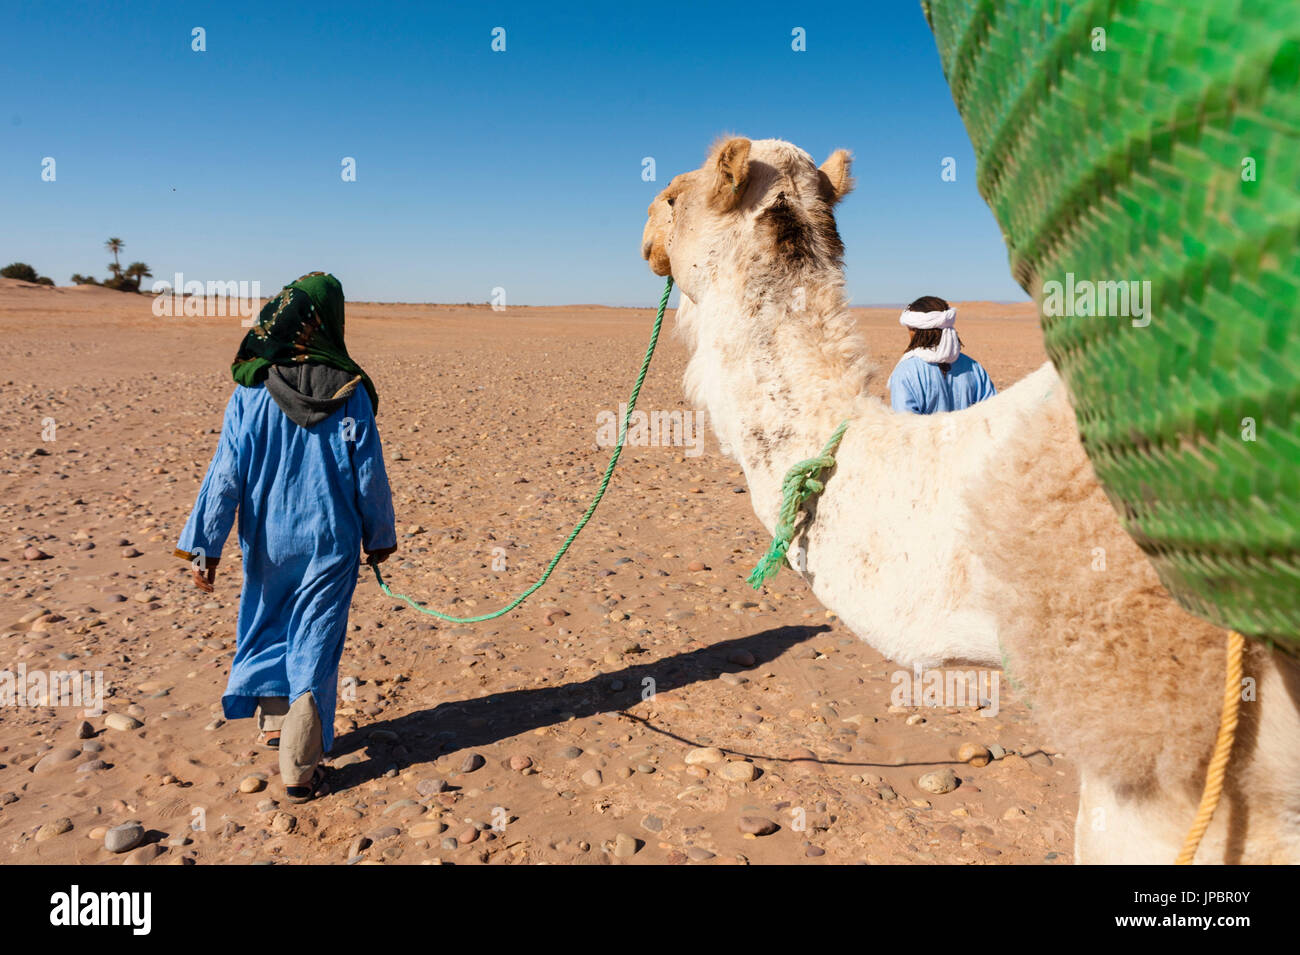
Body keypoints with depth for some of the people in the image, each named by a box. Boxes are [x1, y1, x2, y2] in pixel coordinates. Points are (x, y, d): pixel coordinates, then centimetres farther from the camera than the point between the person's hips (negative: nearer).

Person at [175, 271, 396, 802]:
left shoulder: (252, 390, -9)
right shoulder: (349, 391, -10)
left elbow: (228, 472, -8)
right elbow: (369, 472, -4)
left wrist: (206, 544, -1)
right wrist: (379, 536, 9)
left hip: (268, 538, 1)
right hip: (331, 540, -1)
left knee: (269, 625, 24)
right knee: (316, 644, 7)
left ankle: (274, 720, 38)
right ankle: (299, 771, 12)